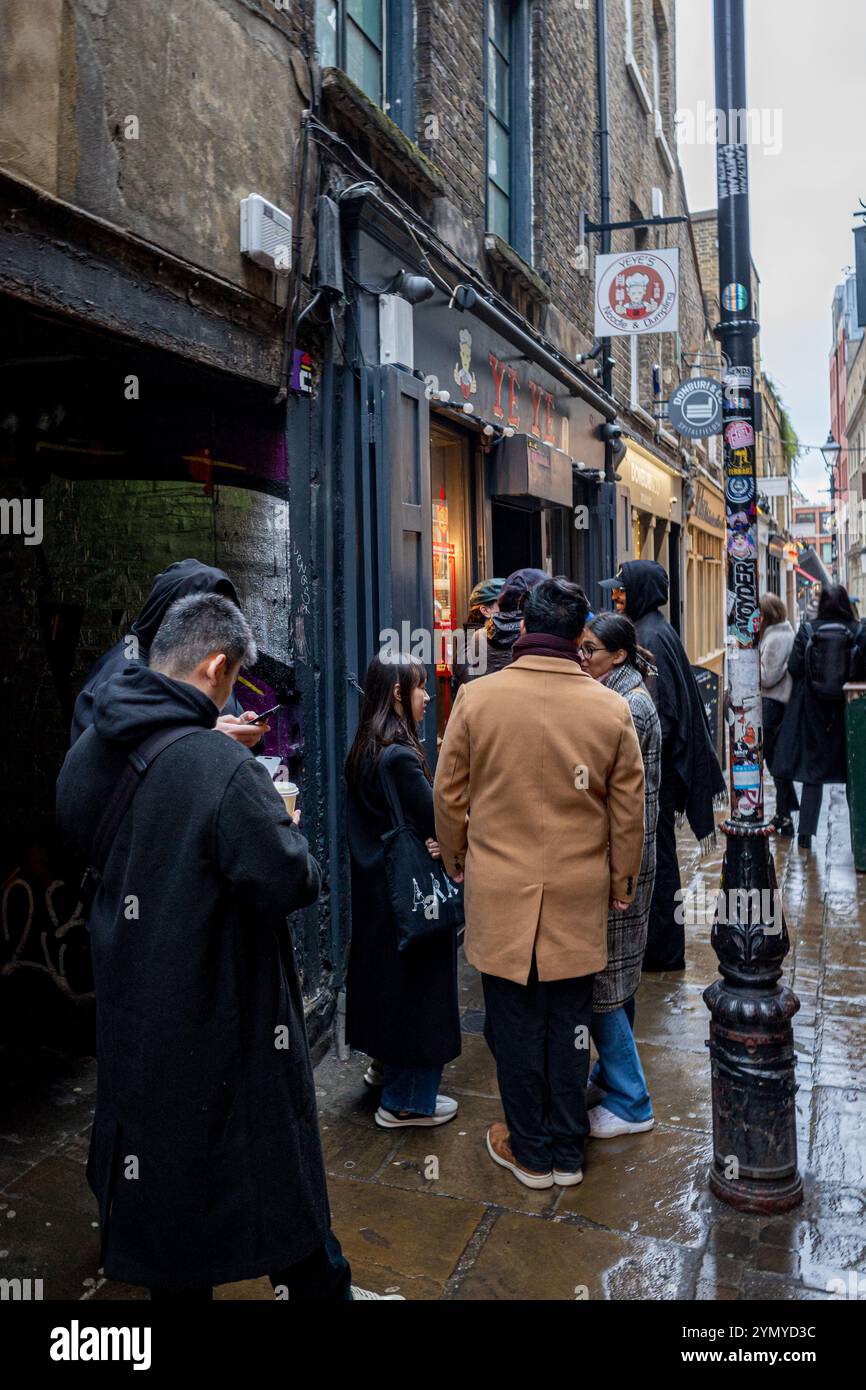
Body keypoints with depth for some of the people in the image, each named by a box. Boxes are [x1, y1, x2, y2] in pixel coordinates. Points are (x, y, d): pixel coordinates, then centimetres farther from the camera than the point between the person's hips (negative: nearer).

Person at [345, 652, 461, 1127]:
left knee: (385, 972, 23)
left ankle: (386, 1064, 42)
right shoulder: (400, 755, -24)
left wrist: (433, 839, -5)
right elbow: (436, 821, -23)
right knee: (419, 981, 4)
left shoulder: (363, 749, 5)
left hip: (374, 883, 9)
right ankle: (407, 1100, 17)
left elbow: (371, 819, 6)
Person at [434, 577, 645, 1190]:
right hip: (580, 897, 1)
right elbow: (628, 811, 1)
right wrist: (623, 882, 15)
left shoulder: (476, 698, -10)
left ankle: (531, 1152, 29)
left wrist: (456, 858, 16)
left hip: (500, 892, -1)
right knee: (570, 1022, 15)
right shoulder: (612, 708, -6)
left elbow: (450, 796, -1)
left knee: (516, 1024, 13)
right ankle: (568, 1151, 30)